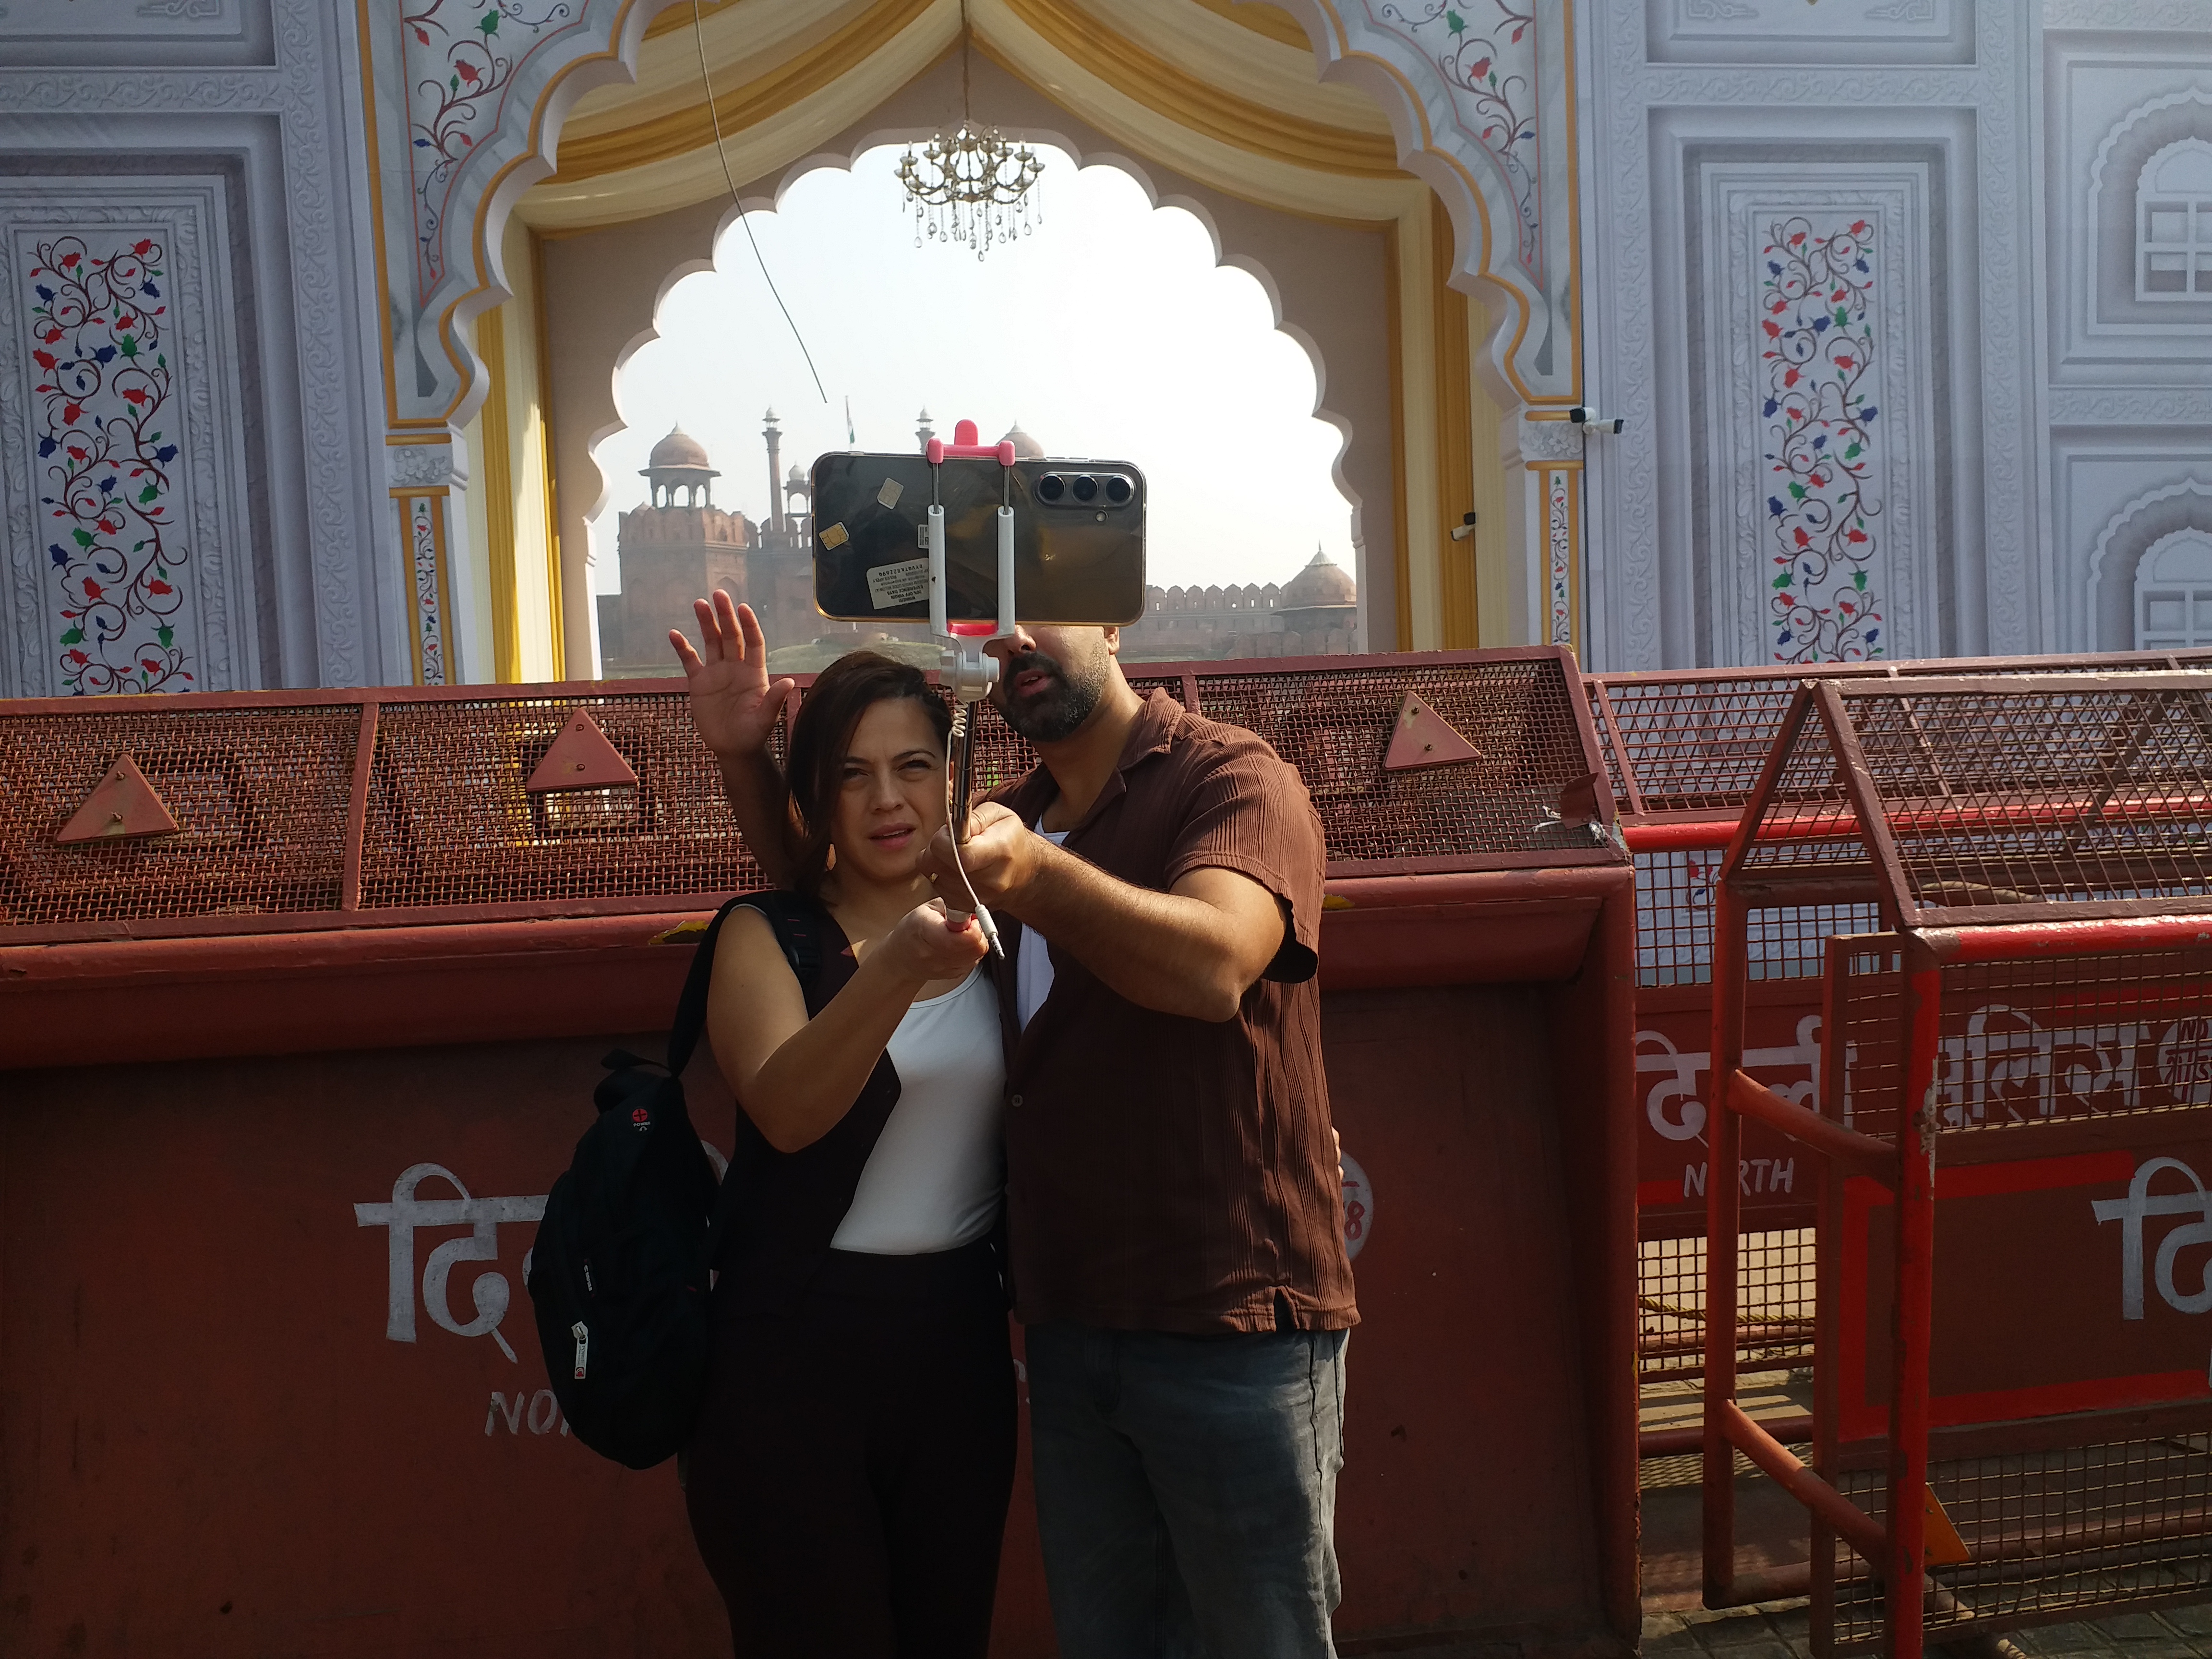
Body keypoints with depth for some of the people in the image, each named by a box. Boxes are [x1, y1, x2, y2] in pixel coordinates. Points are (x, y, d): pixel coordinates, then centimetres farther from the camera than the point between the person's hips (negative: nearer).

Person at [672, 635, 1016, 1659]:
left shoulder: (989, 925, 5)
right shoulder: (769, 933, -5)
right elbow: (785, 1111, -24)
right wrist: (899, 968, -39)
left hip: (961, 1334, 4)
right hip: (799, 1345, -3)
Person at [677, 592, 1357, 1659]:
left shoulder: (1235, 779, -8)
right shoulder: (1004, 823, 14)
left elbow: (1213, 967, -26)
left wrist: (1035, 877, -42)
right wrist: (744, 758, 0)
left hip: (1230, 1323, -6)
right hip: (1069, 1323, 6)